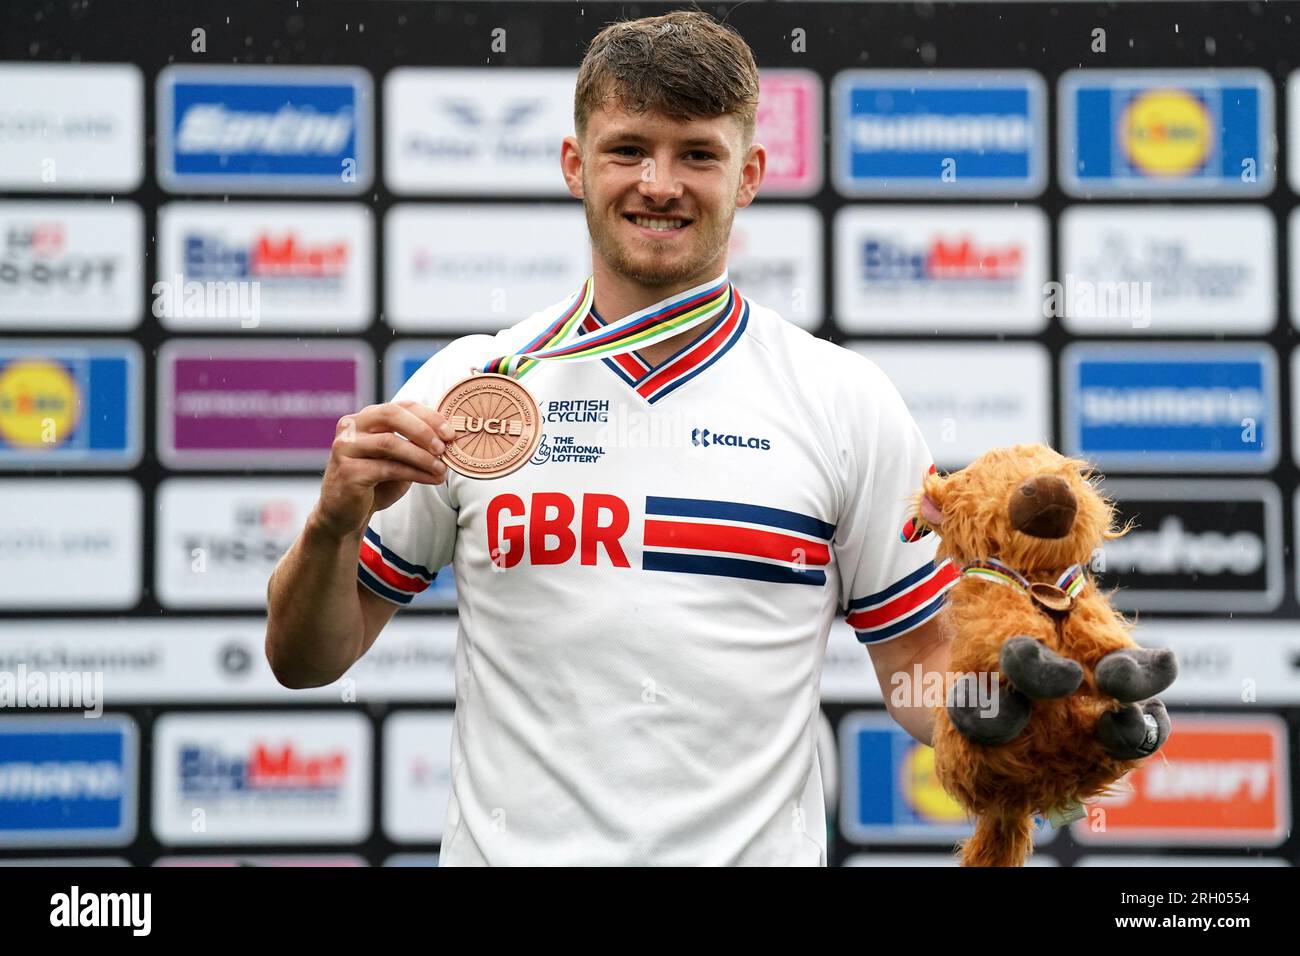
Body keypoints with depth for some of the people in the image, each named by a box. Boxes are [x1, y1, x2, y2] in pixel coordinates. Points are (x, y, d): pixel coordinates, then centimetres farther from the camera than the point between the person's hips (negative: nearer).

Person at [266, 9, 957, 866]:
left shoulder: (848, 401, 0)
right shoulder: (467, 385, 0)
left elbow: (922, 666, 3)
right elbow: (304, 661, 4)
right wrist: (334, 524, -16)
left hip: (755, 848, 0)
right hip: (510, 847, 0)